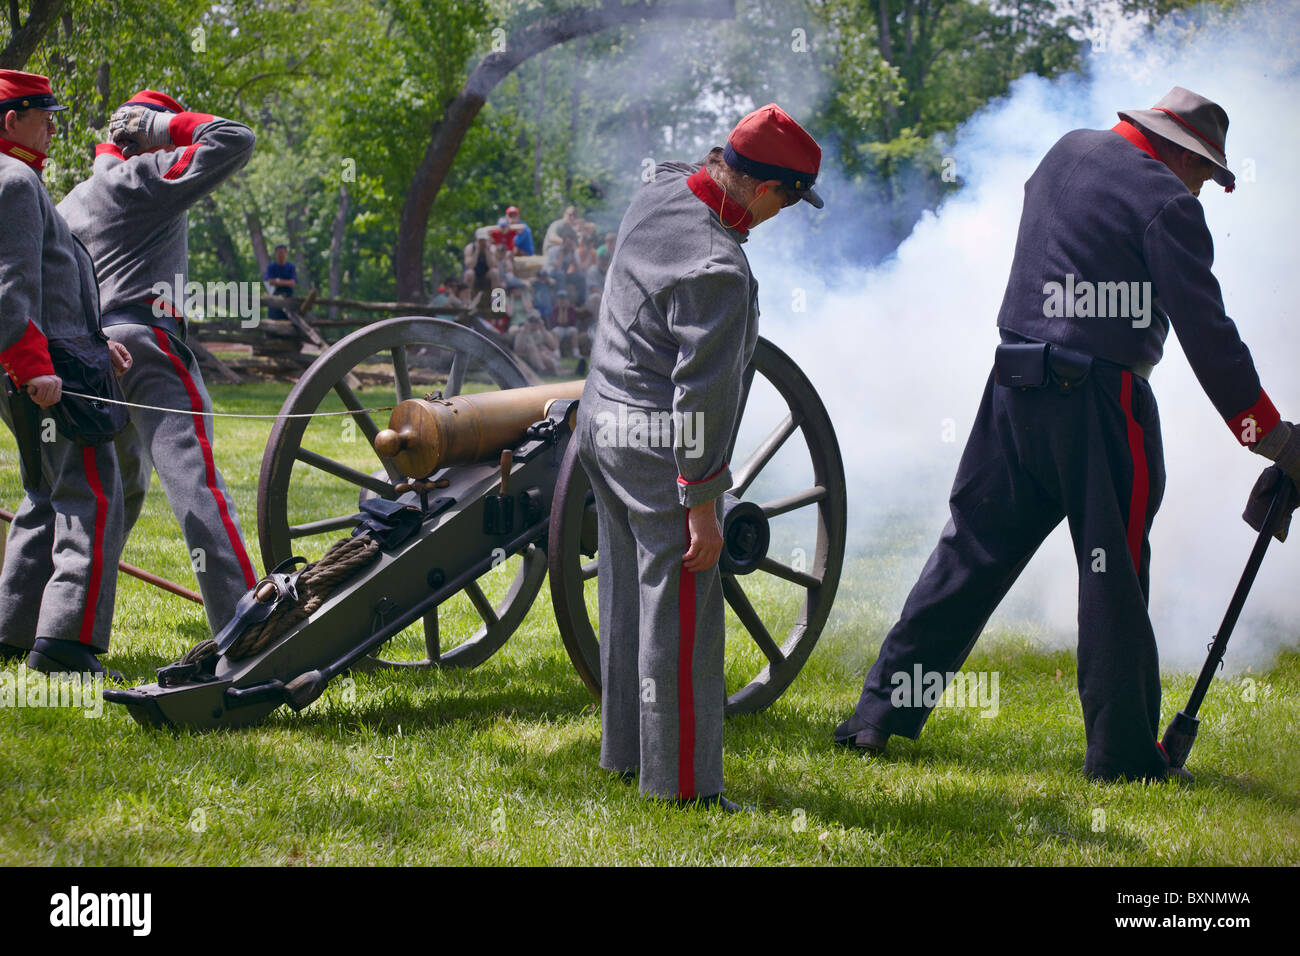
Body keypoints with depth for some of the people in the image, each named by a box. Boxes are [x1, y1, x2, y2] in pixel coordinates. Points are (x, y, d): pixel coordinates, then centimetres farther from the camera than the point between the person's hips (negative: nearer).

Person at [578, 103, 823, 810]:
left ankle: (625, 750, 30)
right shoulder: (717, 268, -26)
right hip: (660, 451, -10)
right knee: (679, 612, -1)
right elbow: (703, 394, -25)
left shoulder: (659, 190, -1)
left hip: (603, 426, 10)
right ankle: (680, 782, 5)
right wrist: (702, 503, -20)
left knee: (628, 595, 19)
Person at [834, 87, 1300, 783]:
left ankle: (882, 709, 12)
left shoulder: (1066, 153, 11)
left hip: (1015, 384, 6)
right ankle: (1121, 751, 7)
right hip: (1100, 403, -6)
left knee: (974, 548, 12)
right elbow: (1207, 334, -12)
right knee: (1114, 572, 3)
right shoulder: (1166, 202, -11)